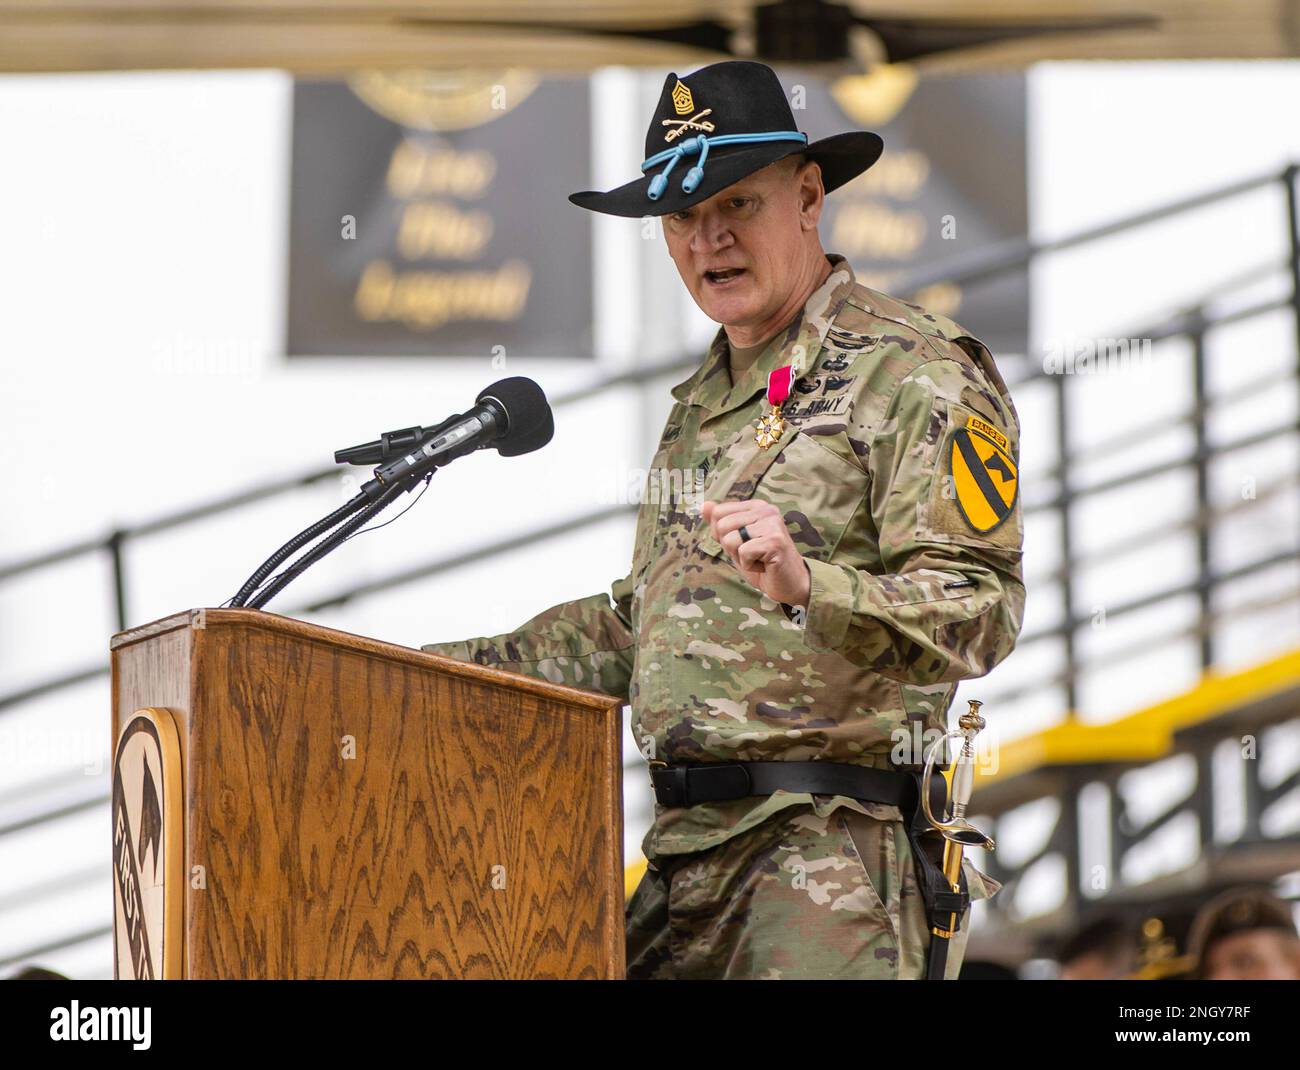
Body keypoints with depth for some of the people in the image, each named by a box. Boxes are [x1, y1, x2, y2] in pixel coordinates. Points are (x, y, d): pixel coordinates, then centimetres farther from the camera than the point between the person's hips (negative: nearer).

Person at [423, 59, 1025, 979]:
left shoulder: (917, 378, -5)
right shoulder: (704, 401, 23)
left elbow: (979, 612, -15)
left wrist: (809, 587, -31)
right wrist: (469, 666, 21)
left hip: (833, 844, -8)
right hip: (688, 849, 8)